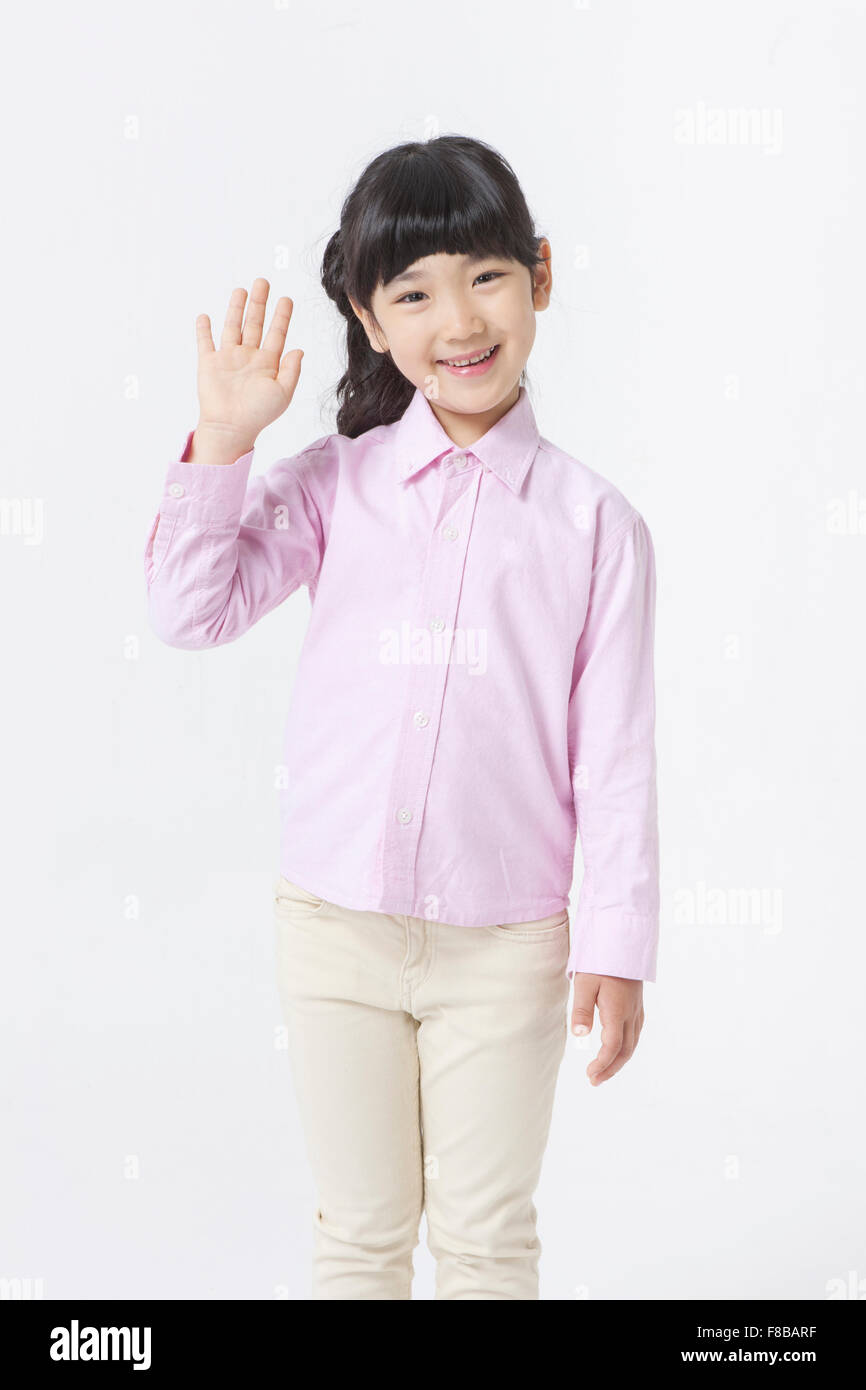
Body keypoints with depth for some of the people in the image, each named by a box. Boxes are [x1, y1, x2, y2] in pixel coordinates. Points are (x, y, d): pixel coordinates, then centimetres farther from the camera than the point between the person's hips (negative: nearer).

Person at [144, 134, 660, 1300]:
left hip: (507, 944, -1)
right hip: (337, 928, 1)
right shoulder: (336, 482, 0)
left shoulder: (594, 521, -5)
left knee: (487, 1235, 14)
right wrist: (223, 440, -14)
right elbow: (194, 610, -6)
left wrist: (618, 945, -4)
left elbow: (616, 751, -4)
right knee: (360, 1229, 17)